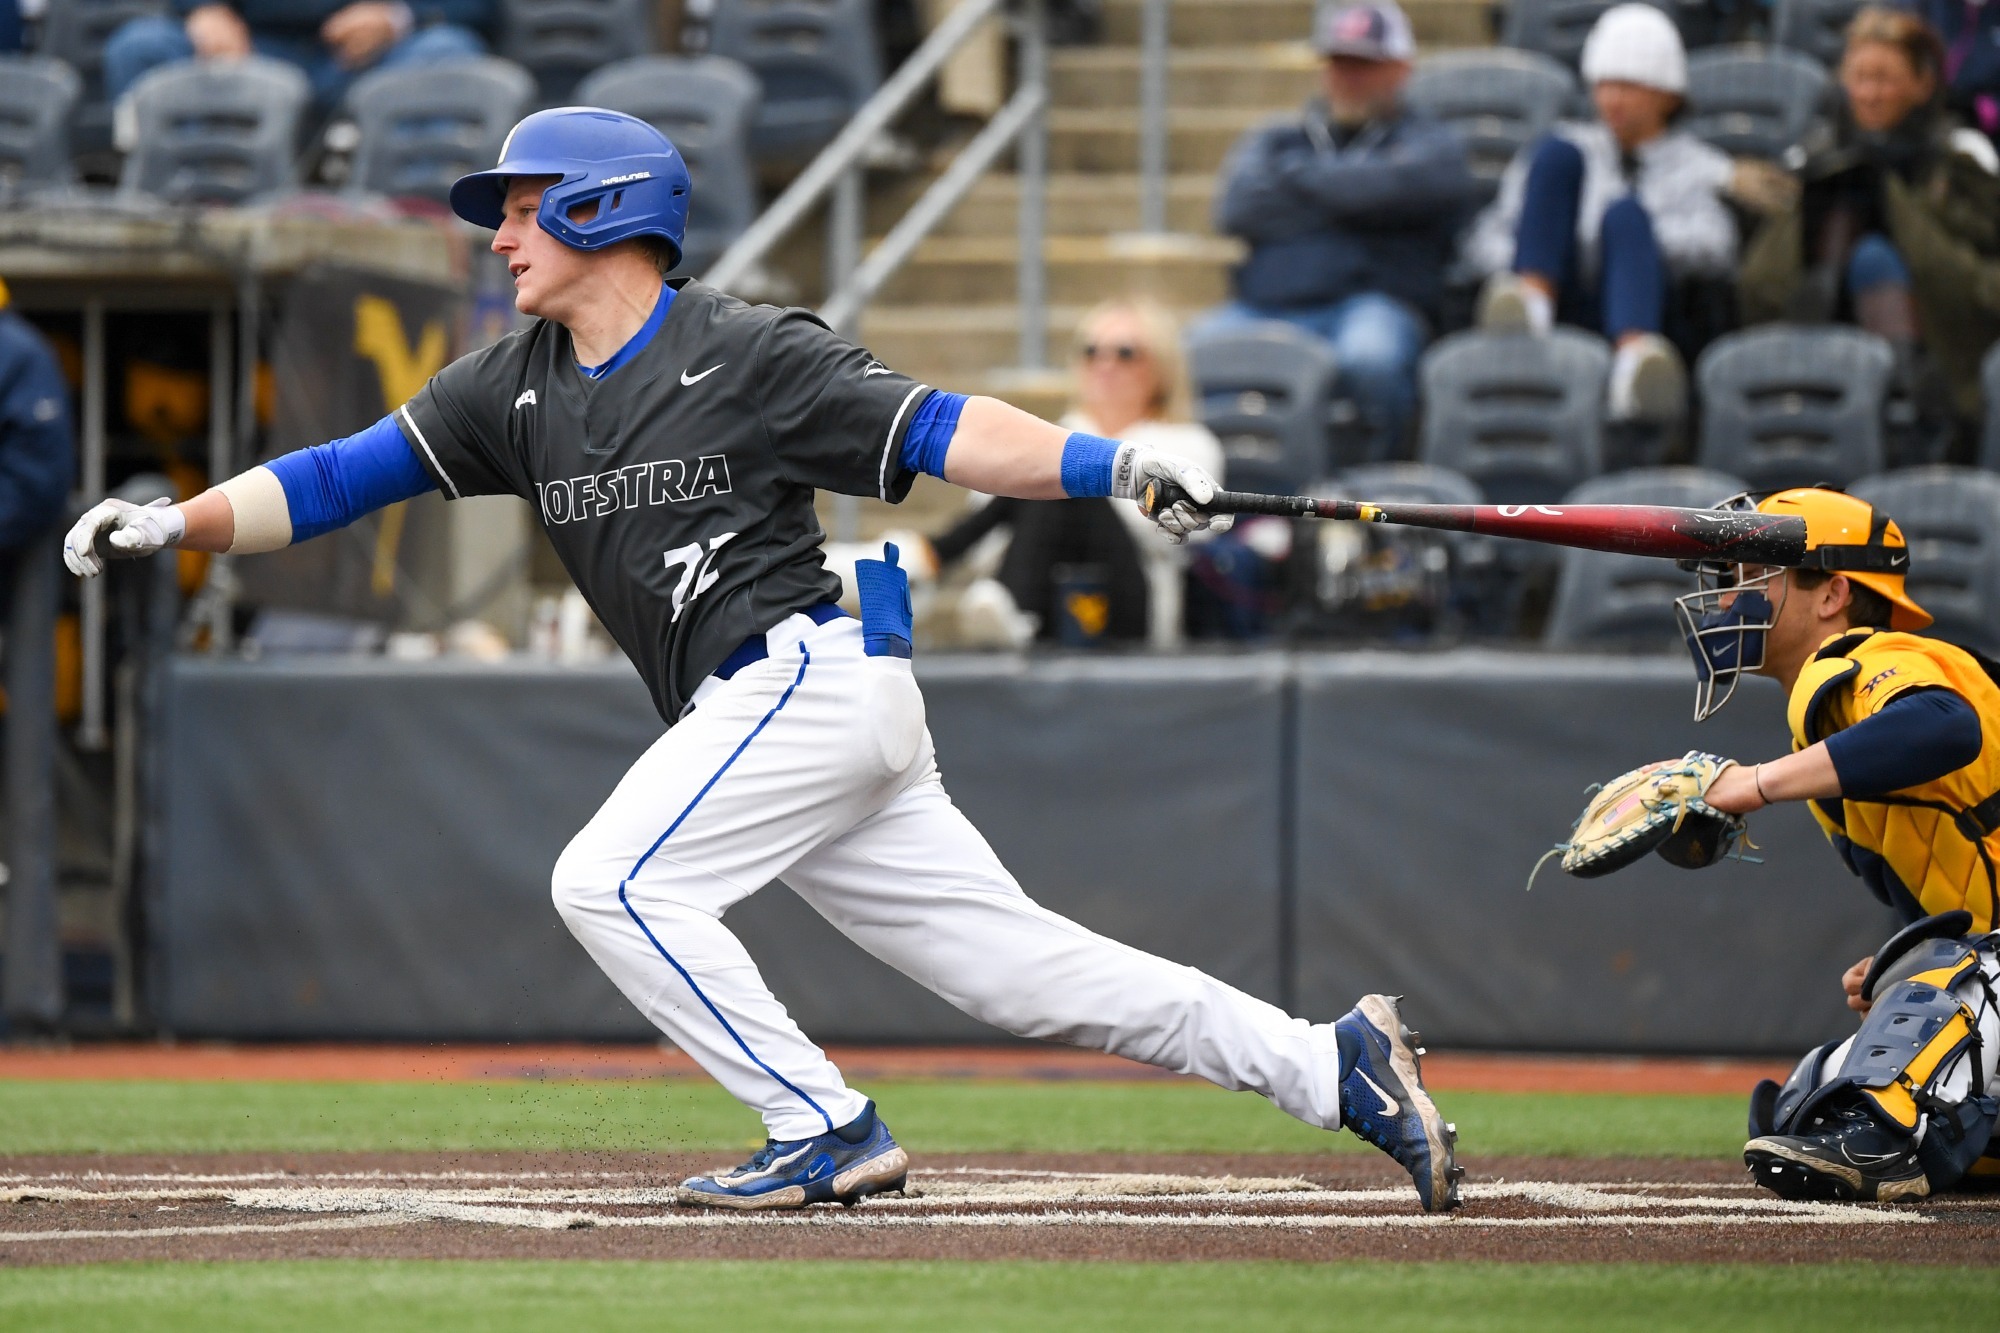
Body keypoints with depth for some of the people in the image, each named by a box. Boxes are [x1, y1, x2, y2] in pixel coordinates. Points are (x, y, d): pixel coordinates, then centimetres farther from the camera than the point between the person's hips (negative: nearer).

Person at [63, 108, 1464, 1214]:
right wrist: (178, 522, 0)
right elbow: (347, 473, 11)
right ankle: (1335, 1062, 6)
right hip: (758, 719, 7)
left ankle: (829, 1131, -11)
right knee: (1021, 962, 3)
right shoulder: (517, 387, 14)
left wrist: (1116, 462, -21)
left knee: (613, 880, -16)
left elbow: (940, 431, -10)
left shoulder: (748, 354, -6)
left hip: (812, 673, -7)